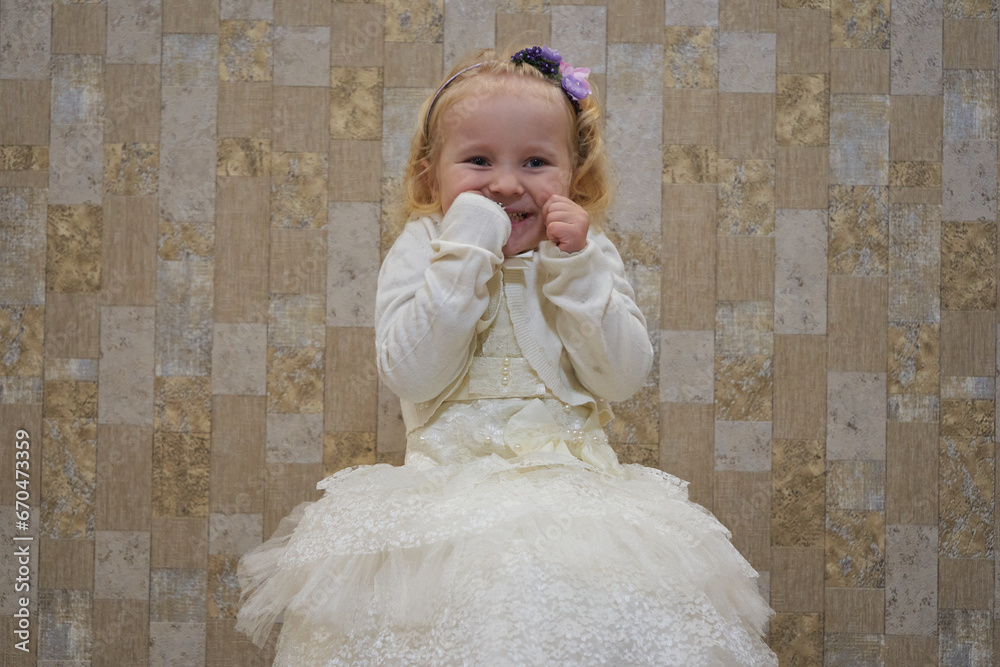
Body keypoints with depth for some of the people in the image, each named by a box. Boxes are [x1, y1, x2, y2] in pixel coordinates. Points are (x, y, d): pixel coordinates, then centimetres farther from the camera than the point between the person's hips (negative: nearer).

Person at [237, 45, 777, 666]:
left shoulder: (592, 254, 8)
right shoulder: (419, 253, 3)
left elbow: (622, 379, -2)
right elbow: (412, 376, -11)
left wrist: (577, 267, -11)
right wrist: (463, 258, -15)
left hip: (573, 485, 1)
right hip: (451, 486, -1)